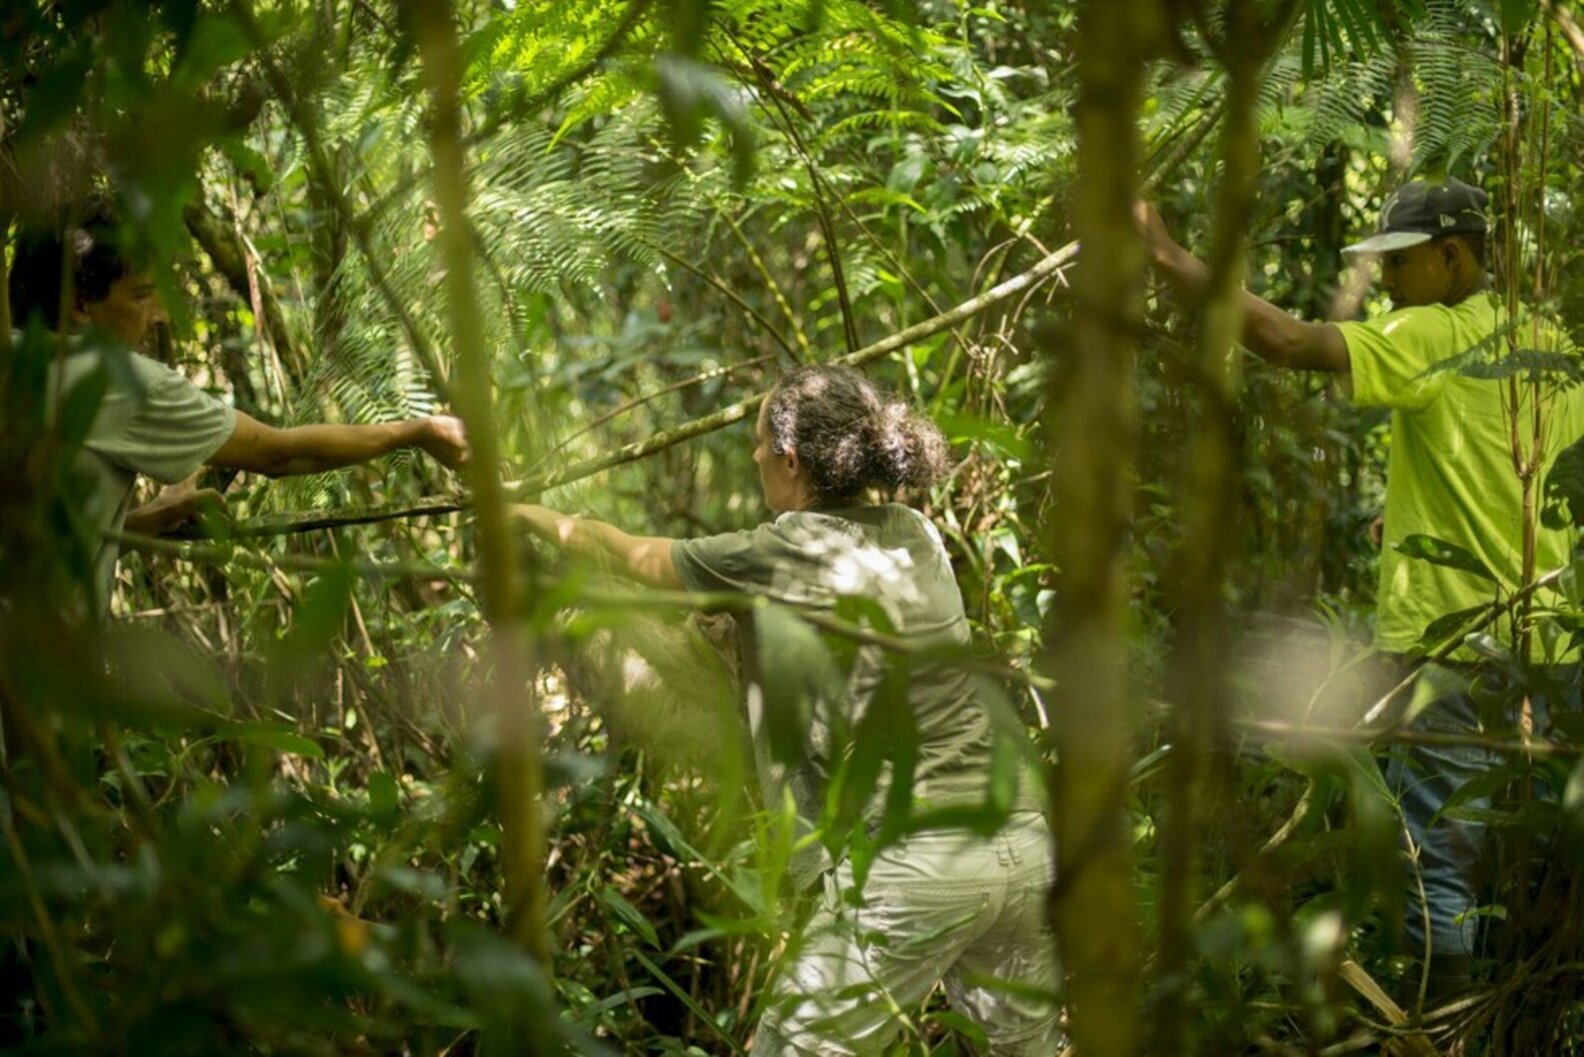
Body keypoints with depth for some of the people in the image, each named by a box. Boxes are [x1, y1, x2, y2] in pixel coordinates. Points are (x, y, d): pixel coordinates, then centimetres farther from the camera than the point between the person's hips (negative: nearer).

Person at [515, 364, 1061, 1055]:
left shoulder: (782, 557, -6)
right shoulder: (913, 535, 10)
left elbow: (631, 558, 9)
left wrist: (524, 514, 25)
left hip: (914, 867, -7)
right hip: (1024, 844, 7)